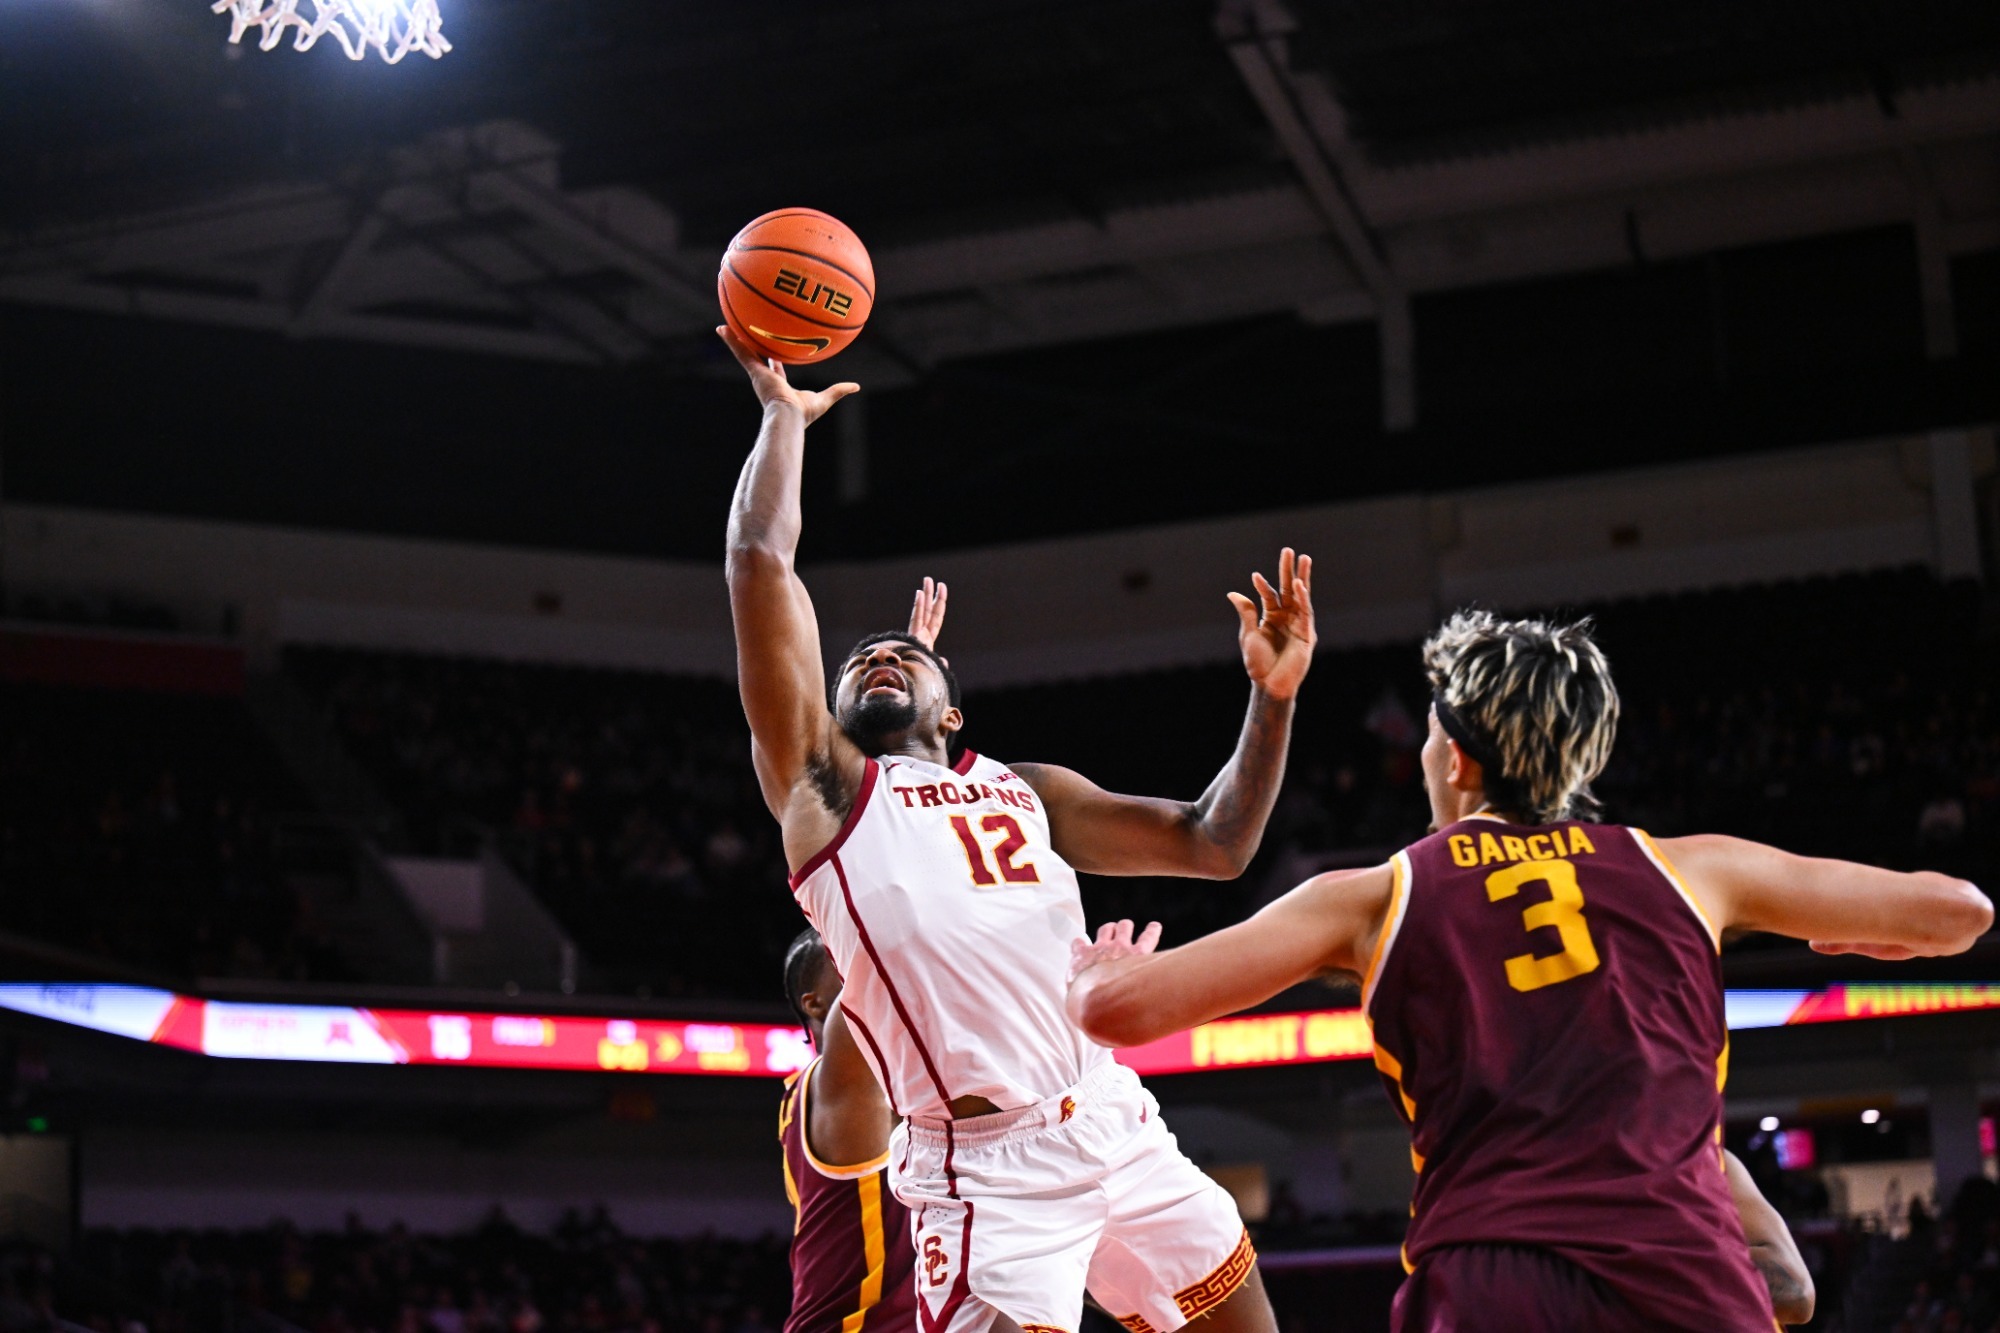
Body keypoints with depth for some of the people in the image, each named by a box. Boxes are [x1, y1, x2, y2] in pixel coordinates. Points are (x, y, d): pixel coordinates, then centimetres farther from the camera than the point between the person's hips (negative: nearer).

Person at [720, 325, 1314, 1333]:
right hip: (983, 1167, -6)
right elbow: (760, 561, 0)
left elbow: (1213, 846, 19)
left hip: (1116, 1127, 6)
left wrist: (1272, 696, 7)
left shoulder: (1024, 789, 22)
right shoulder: (823, 783, 8)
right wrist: (784, 416, 11)